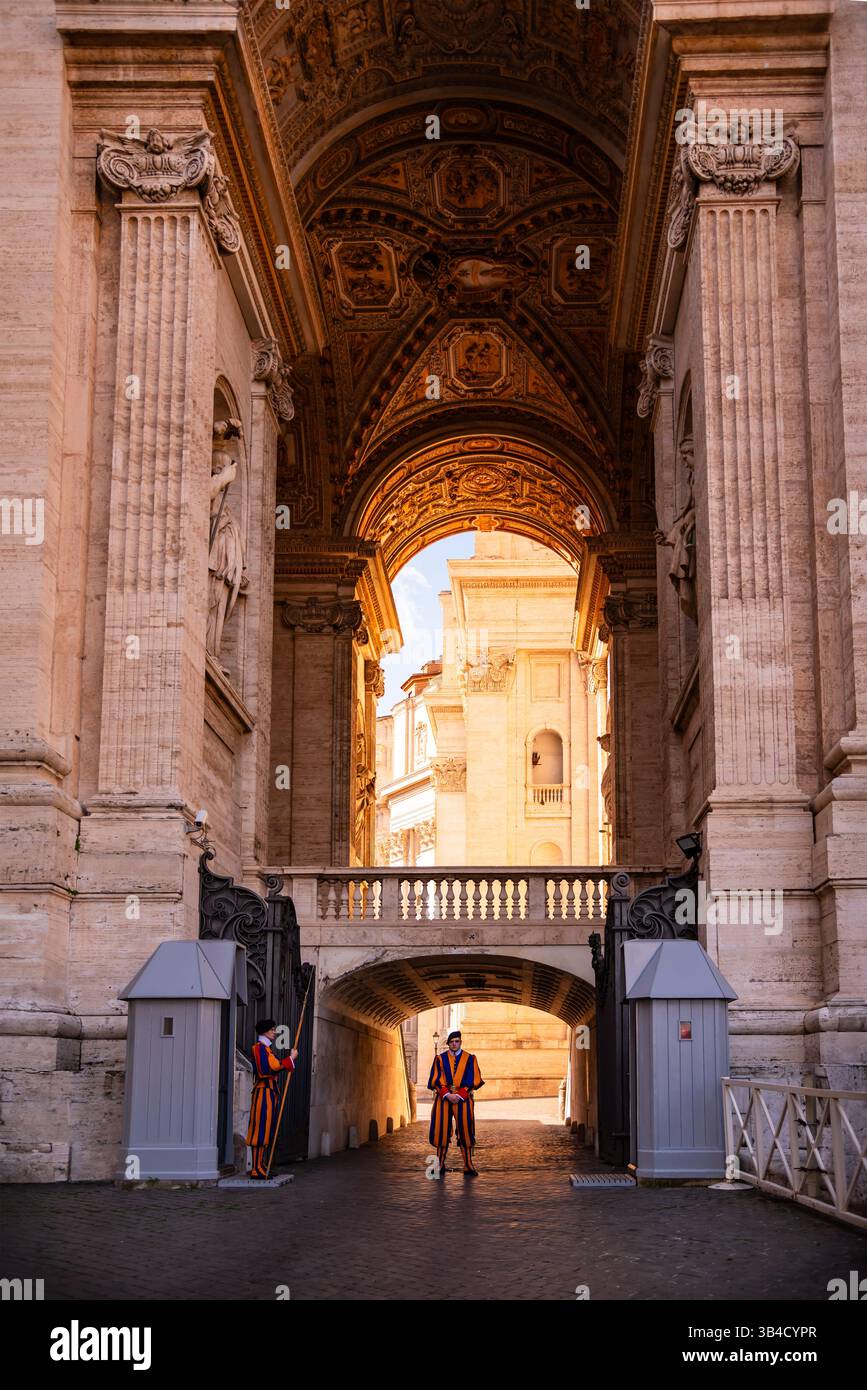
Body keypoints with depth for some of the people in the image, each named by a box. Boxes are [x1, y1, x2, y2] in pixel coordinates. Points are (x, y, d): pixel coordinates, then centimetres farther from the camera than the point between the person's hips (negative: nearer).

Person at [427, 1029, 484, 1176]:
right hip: (443, 1098, 1)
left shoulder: (470, 1059, 5)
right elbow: (436, 1080, 1)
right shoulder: (440, 1059, 7)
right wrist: (447, 1095, -12)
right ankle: (440, 1165, 6)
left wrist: (459, 1095, -11)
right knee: (441, 1131, -2)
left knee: (465, 1131, -3)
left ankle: (468, 1166, 2)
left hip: (463, 1099, -1)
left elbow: (473, 1080, -1)